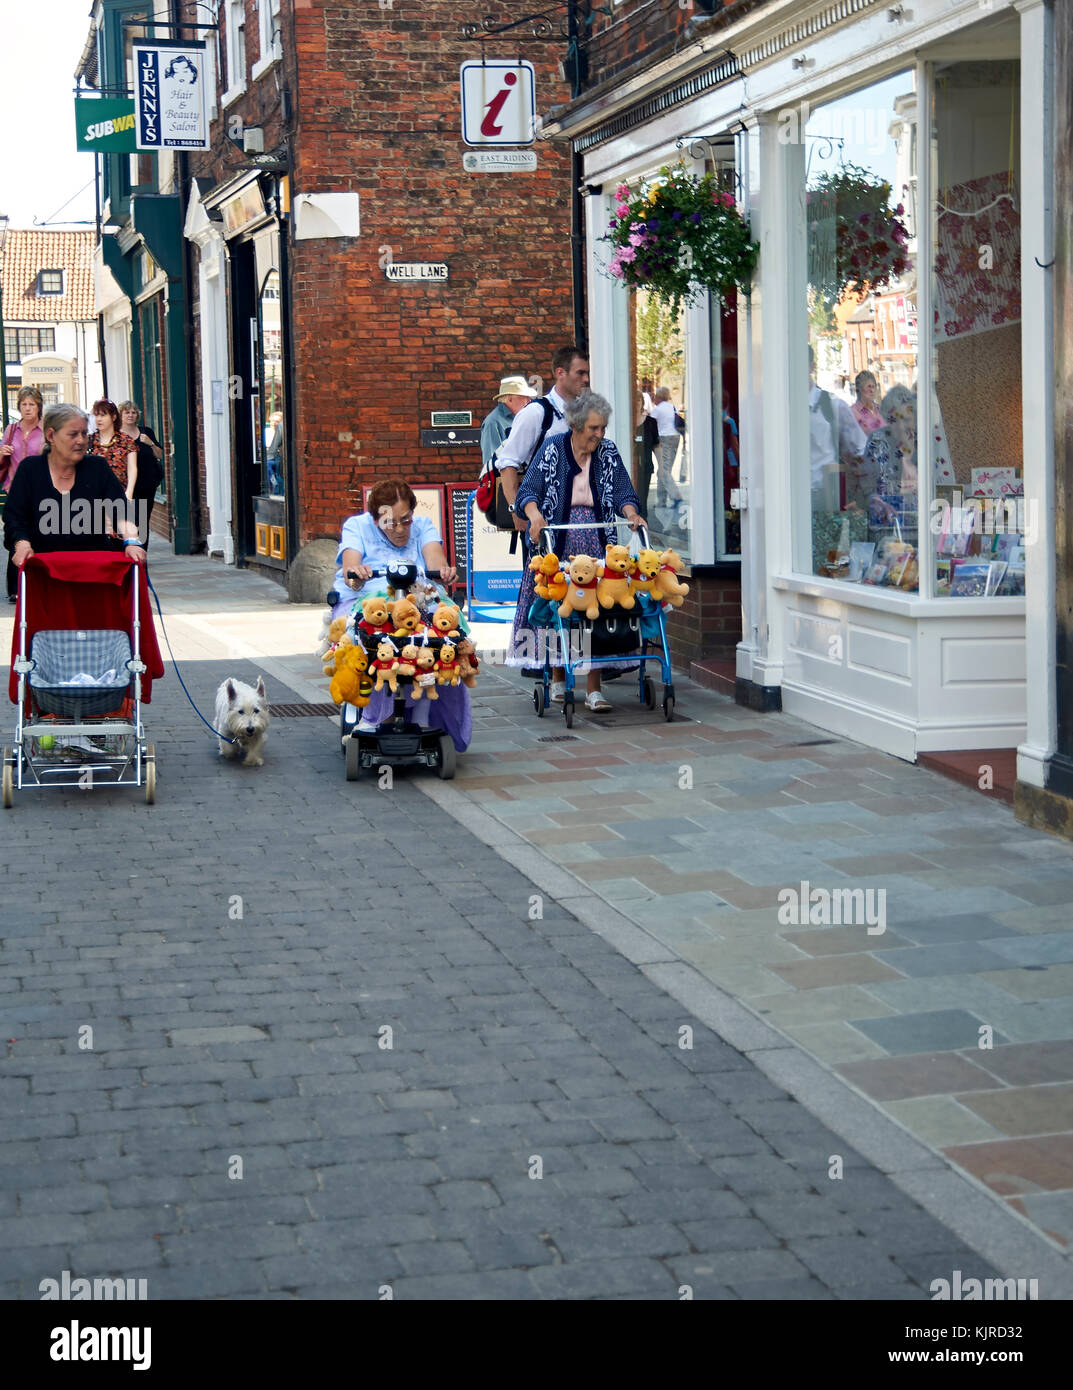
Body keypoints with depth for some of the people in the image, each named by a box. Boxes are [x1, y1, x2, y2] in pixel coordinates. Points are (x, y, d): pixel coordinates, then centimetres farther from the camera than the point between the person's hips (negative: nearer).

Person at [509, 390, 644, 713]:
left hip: (597, 545, 1)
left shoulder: (608, 453, 4)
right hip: (557, 545, -1)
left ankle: (593, 689, -5)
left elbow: (622, 493, 2)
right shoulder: (553, 449, -3)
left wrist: (631, 514, -19)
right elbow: (528, 491, -9)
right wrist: (535, 515, -29)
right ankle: (558, 679, 19)